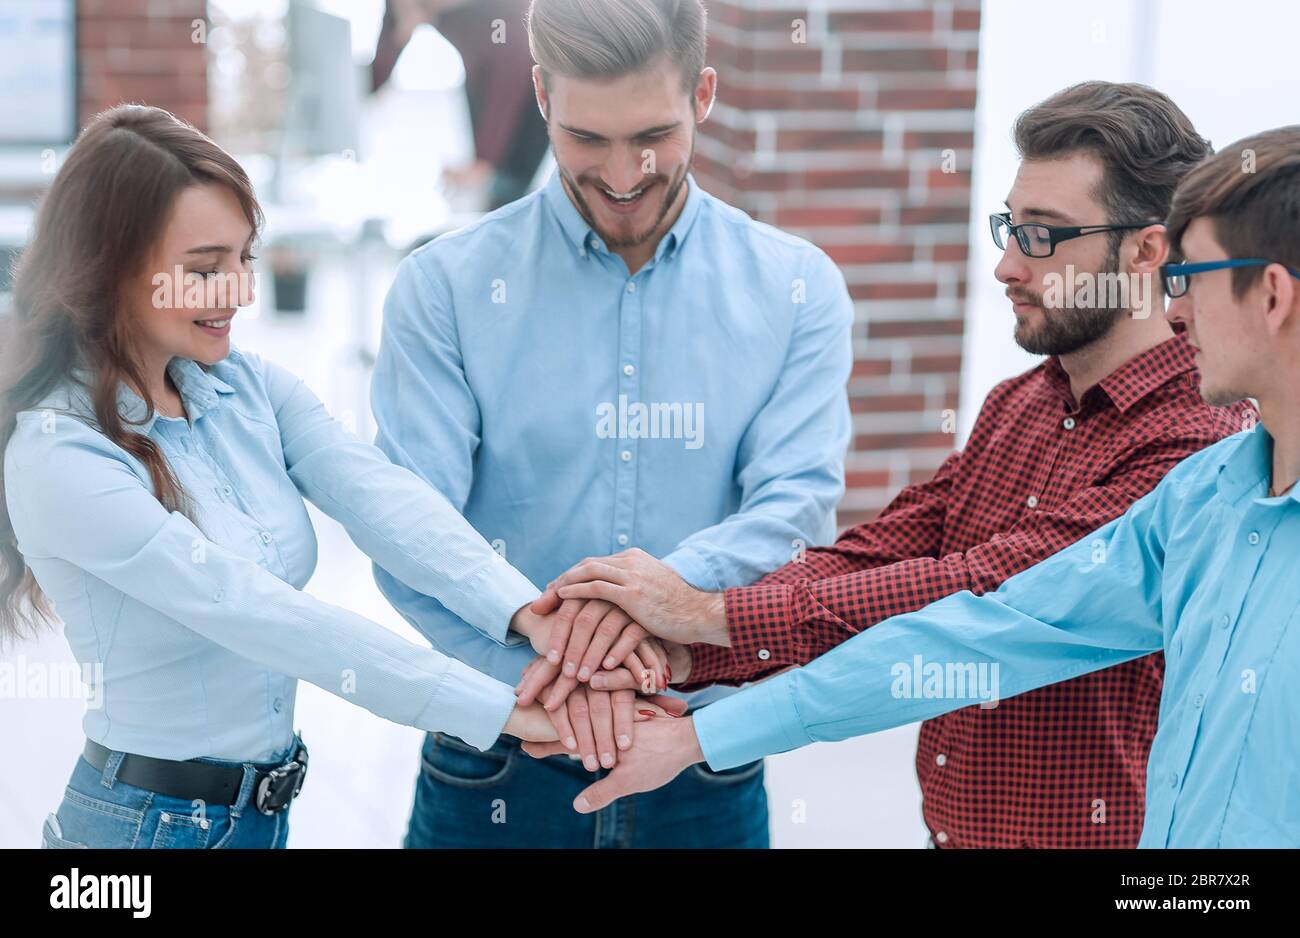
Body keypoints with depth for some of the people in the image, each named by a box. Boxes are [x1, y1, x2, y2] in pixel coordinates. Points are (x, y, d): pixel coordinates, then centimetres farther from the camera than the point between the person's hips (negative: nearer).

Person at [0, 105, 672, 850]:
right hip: (151, 822, -6)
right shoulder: (60, 459, -20)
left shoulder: (249, 386, 0)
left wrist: (531, 614, -34)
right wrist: (506, 709, -30)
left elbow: (383, 500, -16)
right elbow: (263, 615, -26)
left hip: (267, 810, 6)